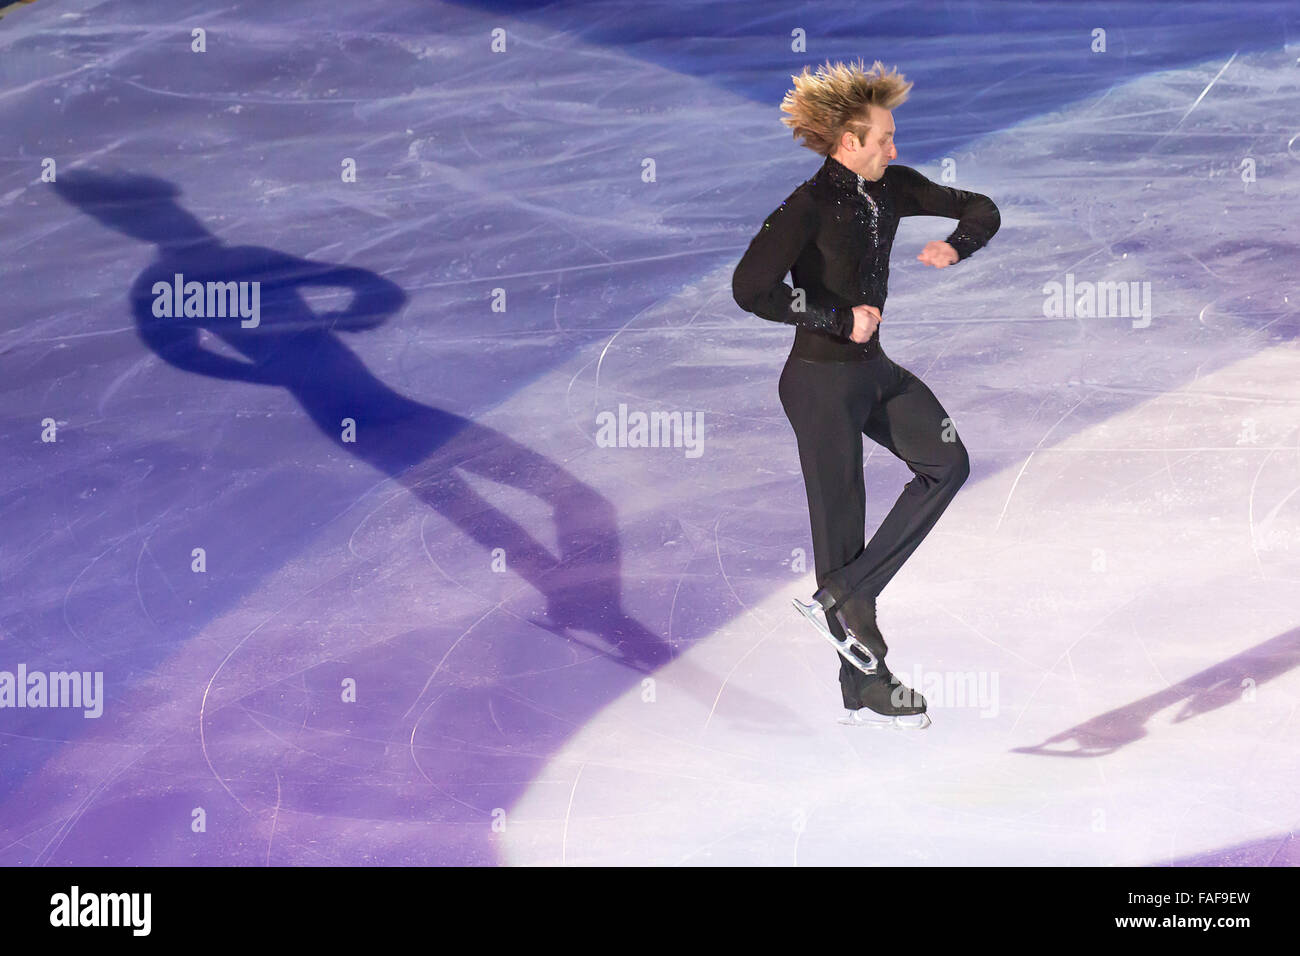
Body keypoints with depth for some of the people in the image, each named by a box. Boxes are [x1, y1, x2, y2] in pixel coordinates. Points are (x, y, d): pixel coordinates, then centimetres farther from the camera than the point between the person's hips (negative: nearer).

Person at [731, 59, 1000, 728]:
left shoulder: (890, 190, 4)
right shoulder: (809, 207, -18)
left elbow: (981, 209, 12)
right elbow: (750, 289, -28)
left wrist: (954, 246, -12)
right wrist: (842, 319, -20)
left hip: (874, 369, 8)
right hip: (821, 379, -8)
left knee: (947, 462, -5)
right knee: (841, 524, 1)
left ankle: (842, 594, 1)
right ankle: (864, 690, 13)